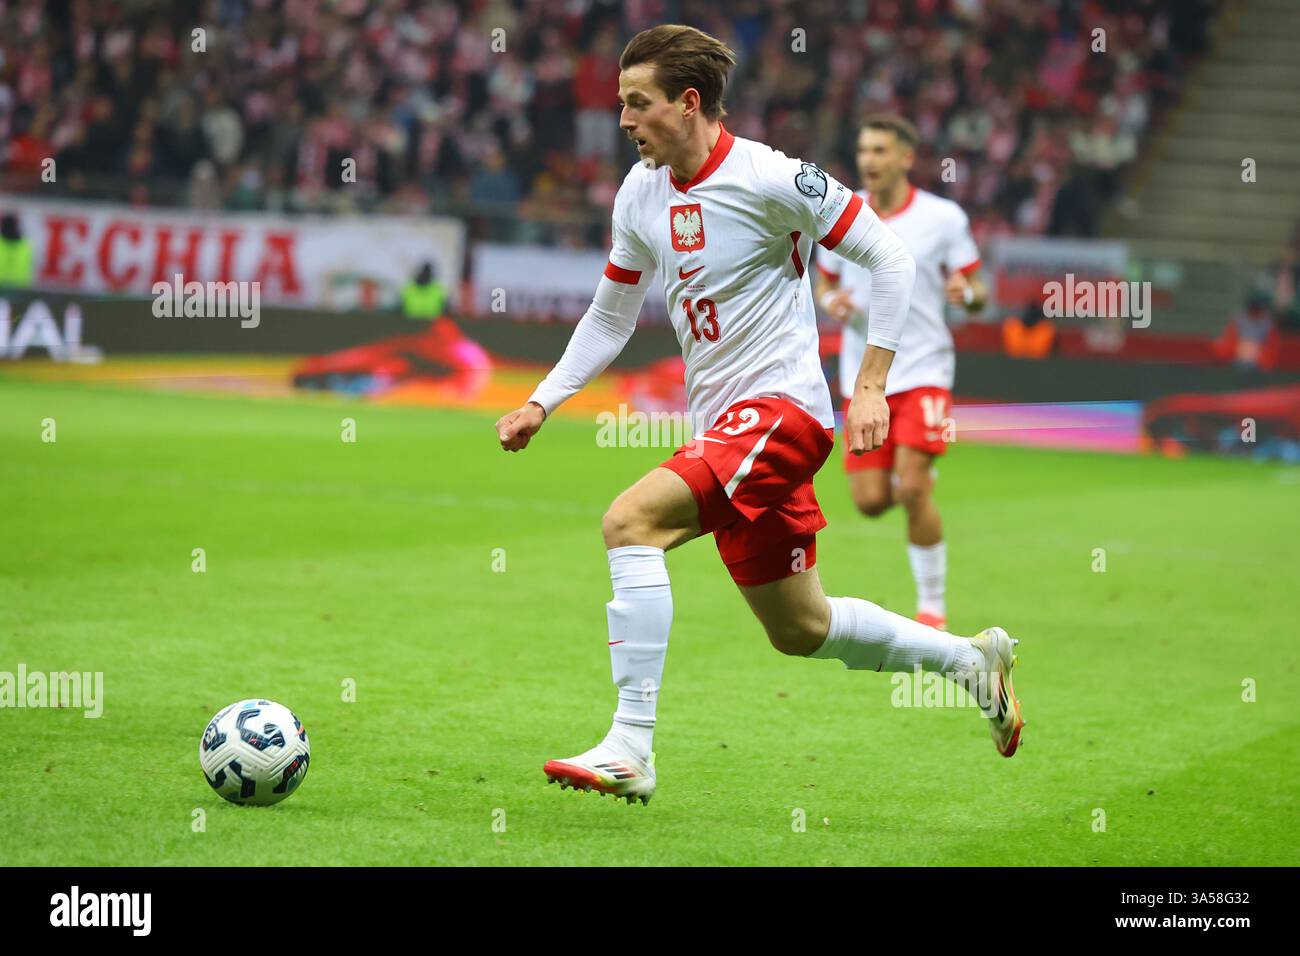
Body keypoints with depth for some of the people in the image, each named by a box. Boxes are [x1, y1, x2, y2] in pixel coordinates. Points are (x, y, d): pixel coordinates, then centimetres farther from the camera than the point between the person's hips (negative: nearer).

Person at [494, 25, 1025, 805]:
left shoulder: (769, 178, -14)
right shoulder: (641, 193, 7)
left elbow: (891, 260, -9)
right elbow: (610, 318, 19)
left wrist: (871, 385, -14)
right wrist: (542, 403, 9)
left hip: (779, 405, -8)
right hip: (722, 419, 8)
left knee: (630, 522, -25)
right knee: (801, 630, 14)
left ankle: (630, 751, -26)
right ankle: (971, 659, 34)